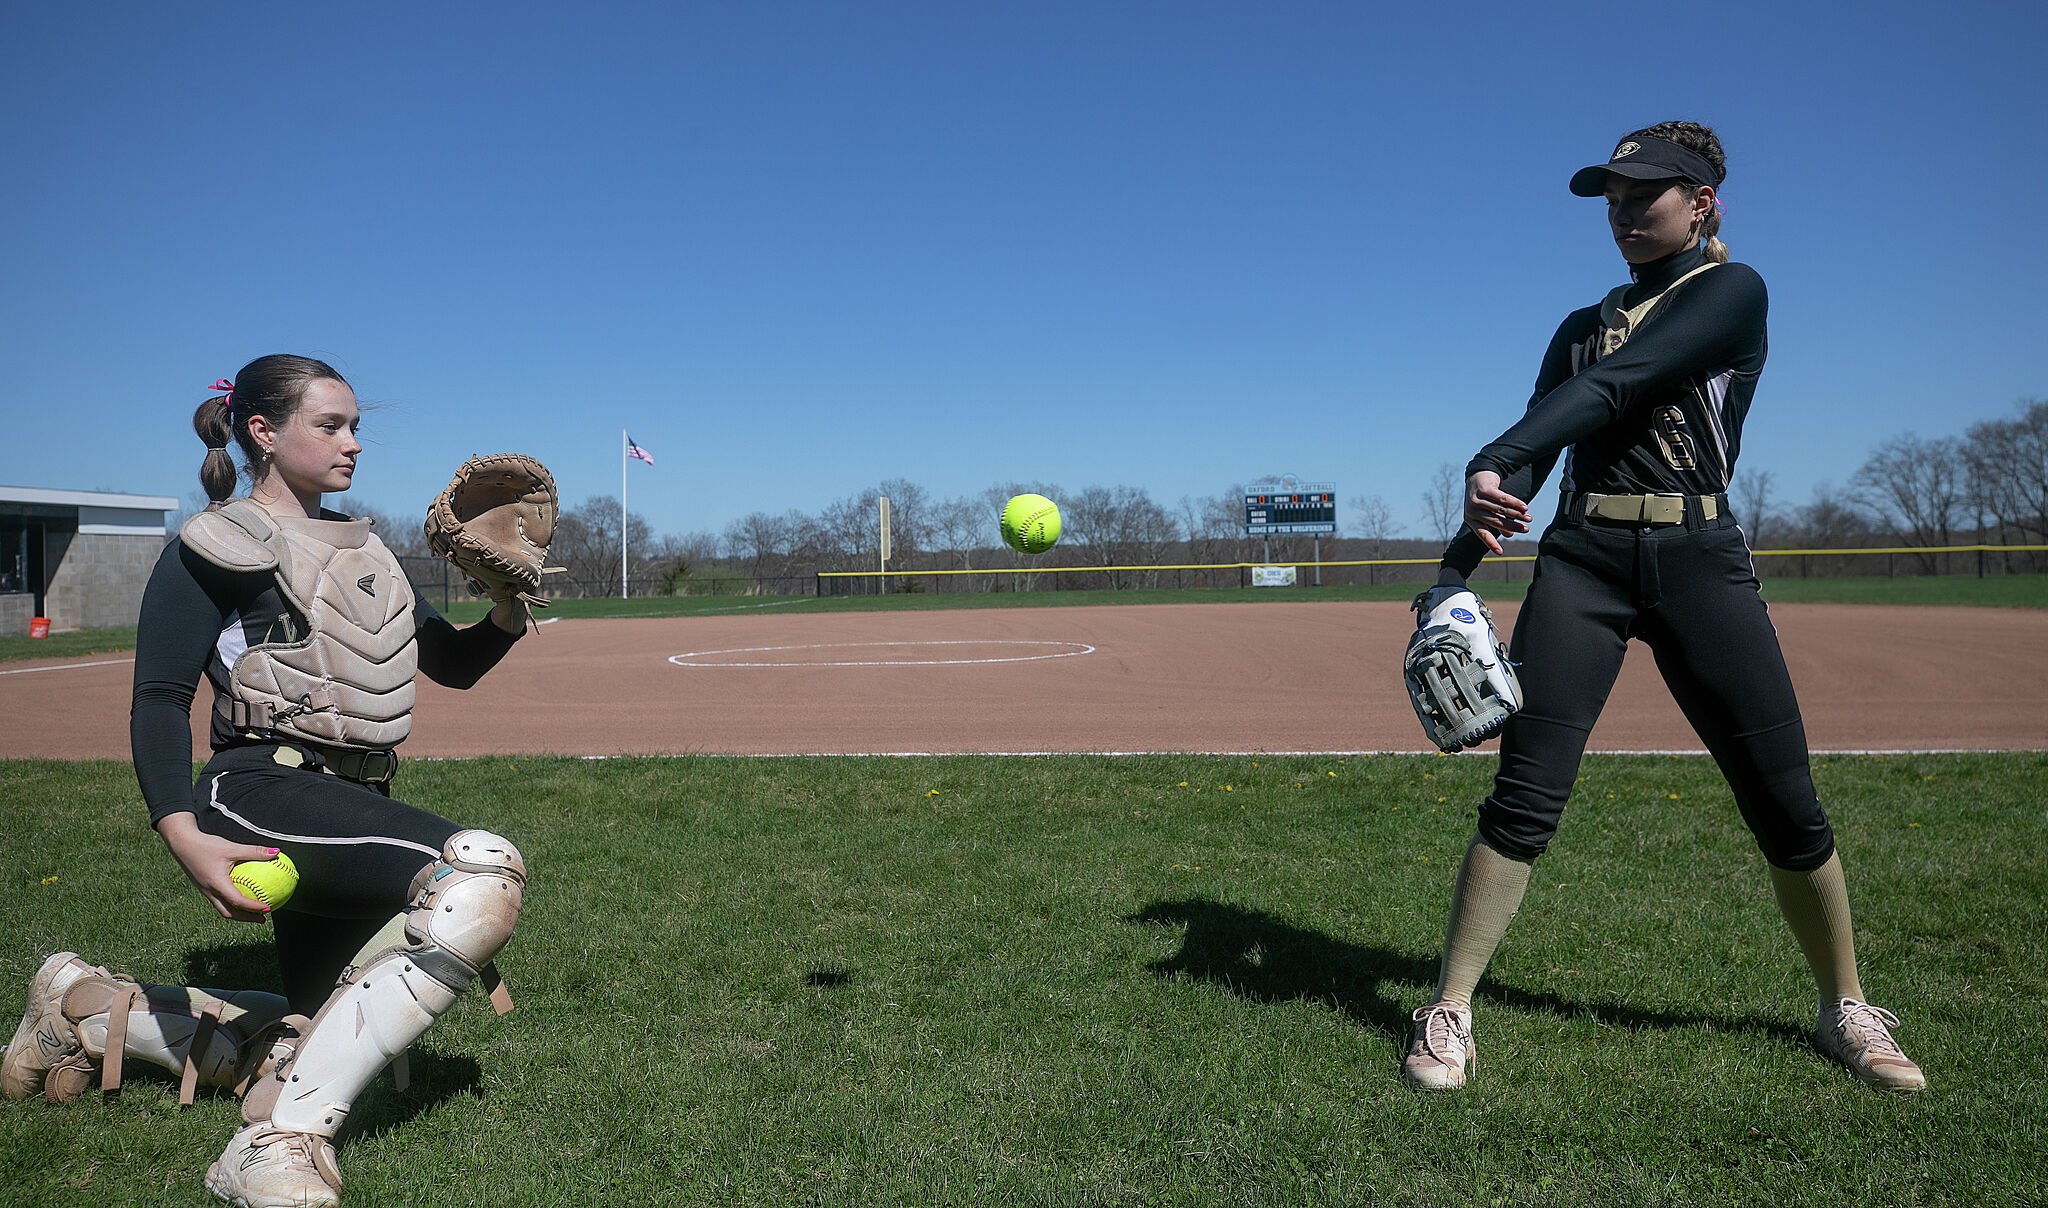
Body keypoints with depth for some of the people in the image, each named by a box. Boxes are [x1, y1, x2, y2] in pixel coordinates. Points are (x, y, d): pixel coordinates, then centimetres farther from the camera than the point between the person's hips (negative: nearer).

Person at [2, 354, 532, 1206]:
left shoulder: (359, 546, 20)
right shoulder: (216, 545, -1)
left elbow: (455, 664, 19)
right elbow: (159, 700, -9)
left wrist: (510, 606, -3)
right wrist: (185, 838, -25)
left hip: (355, 809, 8)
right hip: (262, 793, -8)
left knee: (303, 1046, 16)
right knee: (485, 872, -33)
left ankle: (94, 1009, 34)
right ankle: (282, 1140, -27)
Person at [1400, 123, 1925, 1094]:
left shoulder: (1732, 291, 4)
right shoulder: (1582, 327, 21)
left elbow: (1613, 389, -14)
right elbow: (1531, 454, 11)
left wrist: (1490, 464, -26)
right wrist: (1455, 572, -5)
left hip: (1700, 557, -3)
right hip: (1582, 558, 3)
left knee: (1786, 803, 0)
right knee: (1525, 796, -9)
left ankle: (1845, 1010, 22)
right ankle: (1449, 1012, -1)